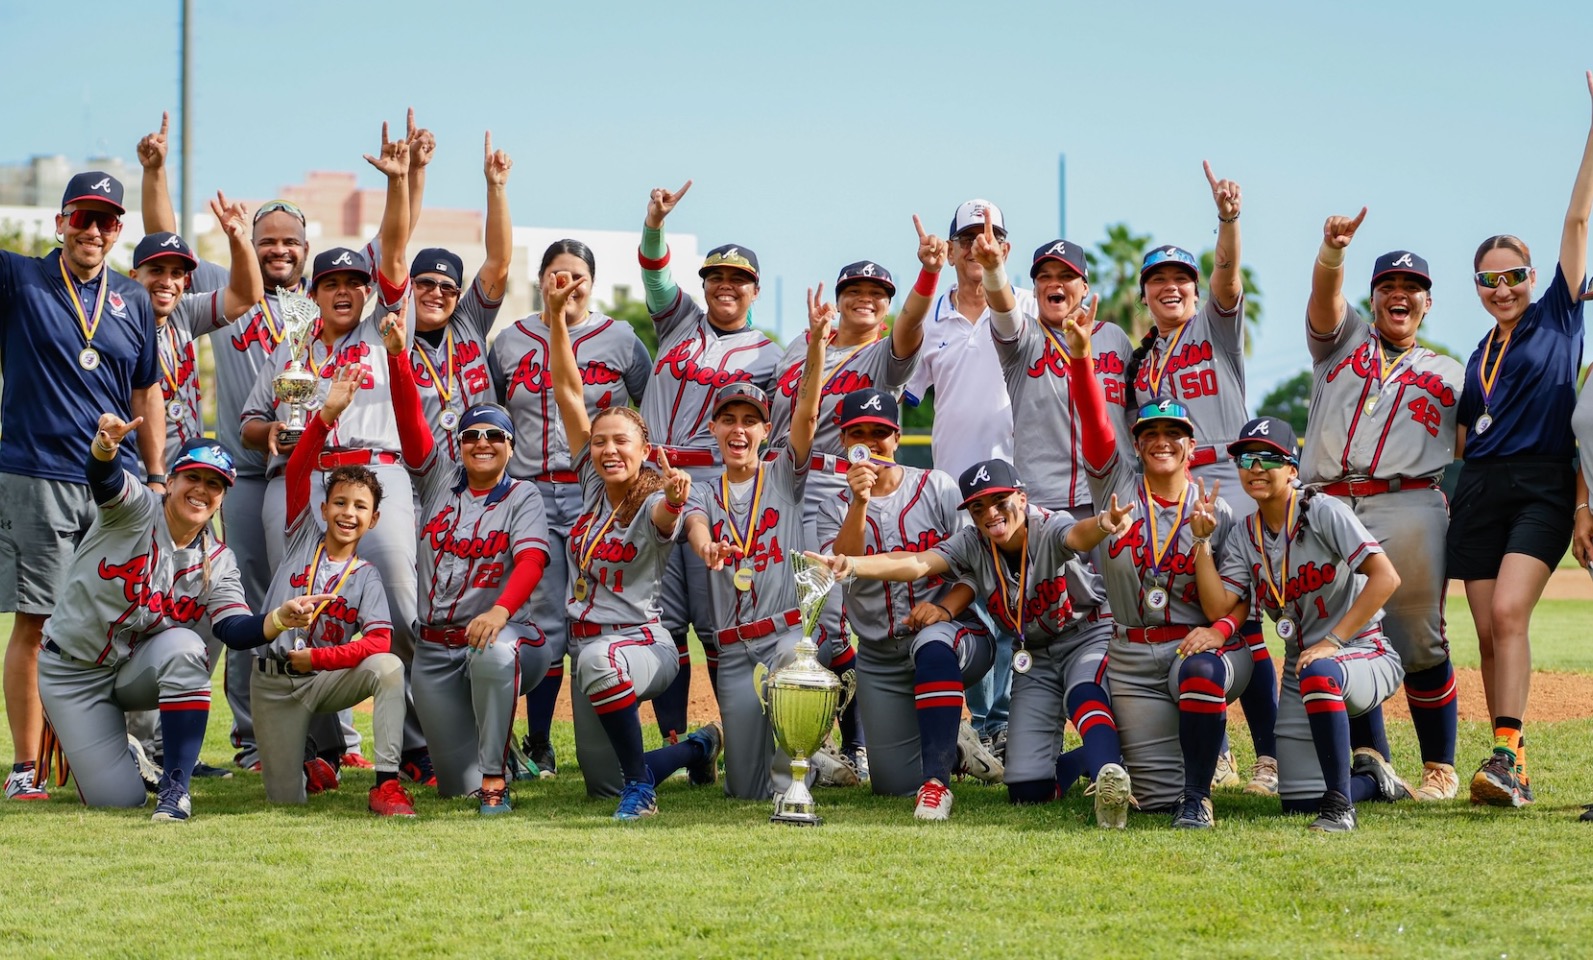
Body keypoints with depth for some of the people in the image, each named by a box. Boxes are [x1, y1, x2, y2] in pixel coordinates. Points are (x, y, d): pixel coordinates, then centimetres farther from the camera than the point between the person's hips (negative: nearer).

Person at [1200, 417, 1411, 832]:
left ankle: (1339, 805, -32)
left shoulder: (1323, 513, -12)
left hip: (1366, 654, -6)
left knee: (1318, 674, -43)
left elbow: (1386, 577, -21)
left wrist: (1333, 642, -24)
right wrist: (1201, 541, -9)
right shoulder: (1245, 537, 5)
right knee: (1300, 802, -4)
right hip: (1301, 667, 6)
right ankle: (1373, 779, 27)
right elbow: (1218, 608, -5)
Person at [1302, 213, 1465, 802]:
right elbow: (1325, 290, 0)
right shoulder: (1343, 339, 20)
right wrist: (1333, 247, -20)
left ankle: (1440, 768, 4)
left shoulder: (1449, 375, 20)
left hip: (1407, 509, -1)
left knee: (1418, 641, -4)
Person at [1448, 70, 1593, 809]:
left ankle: (1507, 754, -26)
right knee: (1489, 631, 0)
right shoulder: (1481, 354, 19)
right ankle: (1510, 772, 3)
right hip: (1480, 491, 6)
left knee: (1509, 612, -21)